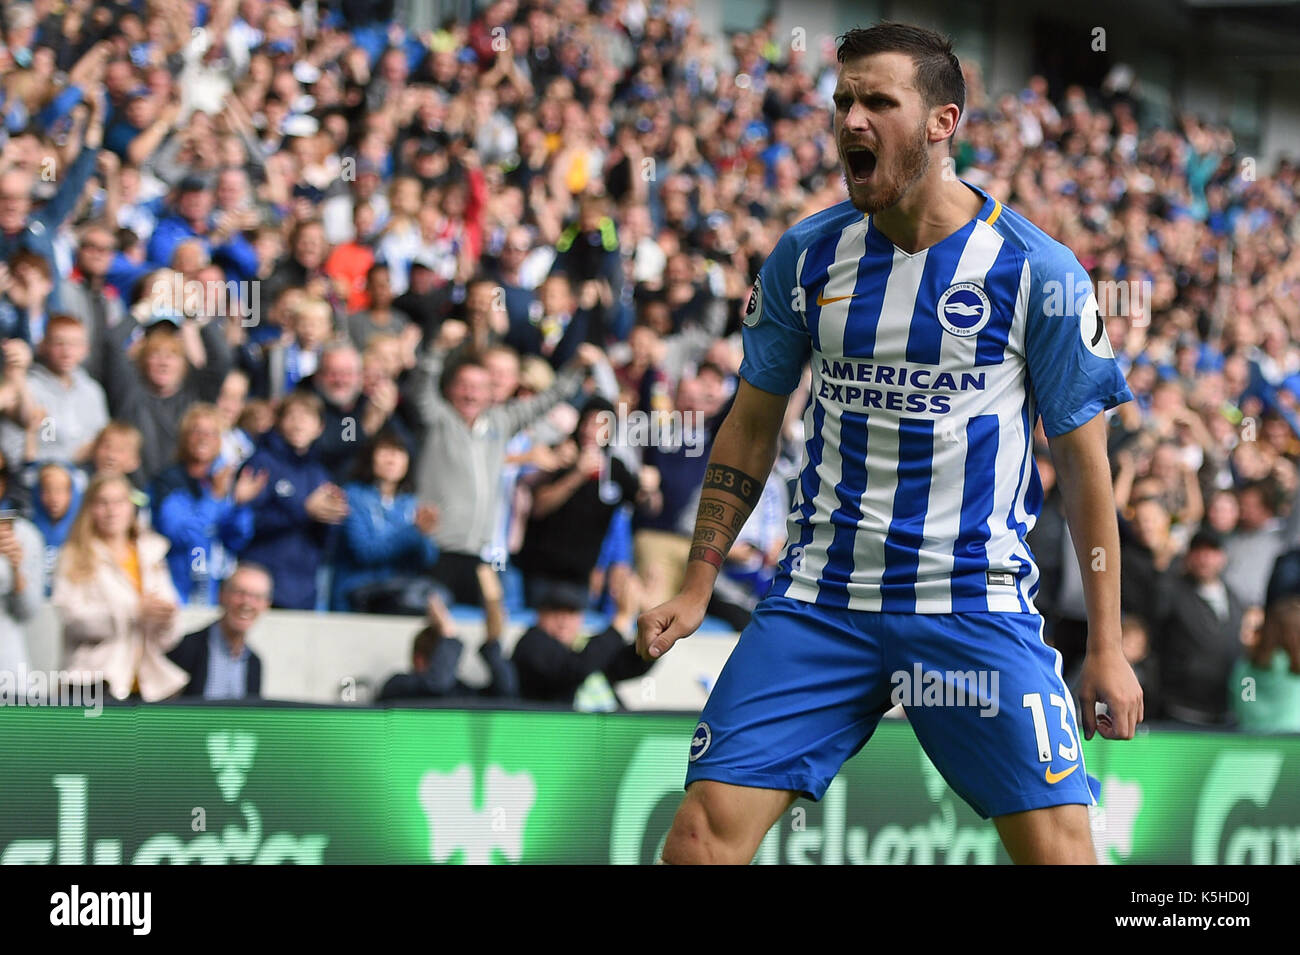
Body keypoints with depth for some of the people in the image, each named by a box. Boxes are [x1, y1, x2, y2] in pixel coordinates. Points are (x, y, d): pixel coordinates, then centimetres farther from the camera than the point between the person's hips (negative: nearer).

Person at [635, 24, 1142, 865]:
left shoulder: (1037, 270, -4)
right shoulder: (805, 256, 5)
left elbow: (1084, 464, 1)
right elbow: (751, 428, 15)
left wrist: (1107, 646, 0)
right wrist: (696, 589, 10)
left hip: (978, 603, -2)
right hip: (821, 599, 3)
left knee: (1059, 850, -11)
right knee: (701, 839, -8)